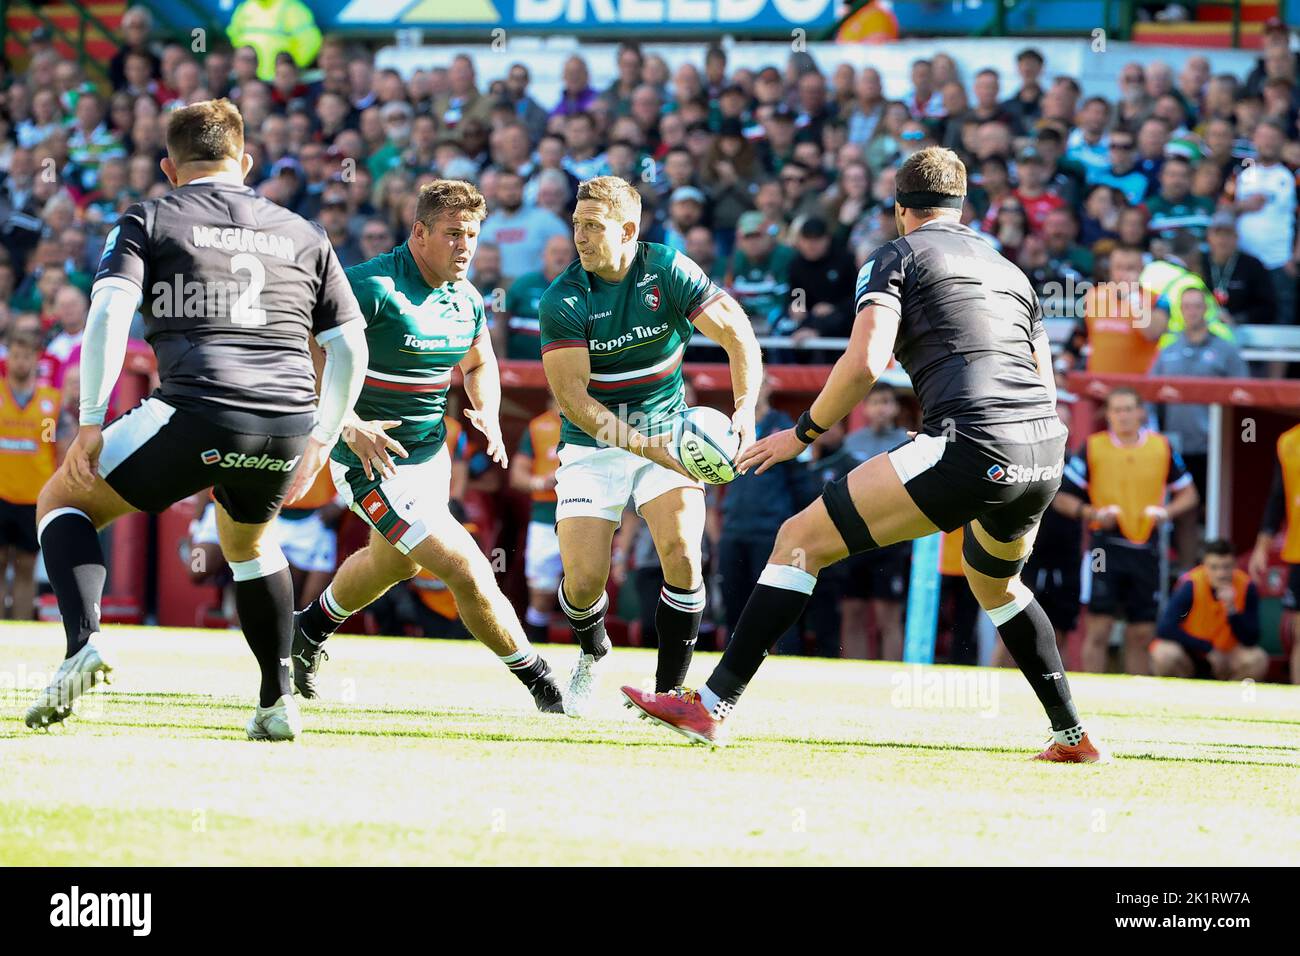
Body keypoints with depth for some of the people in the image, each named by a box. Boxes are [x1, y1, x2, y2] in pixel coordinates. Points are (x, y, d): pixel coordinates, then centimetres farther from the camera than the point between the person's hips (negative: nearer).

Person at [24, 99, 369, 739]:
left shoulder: (148, 220, 12)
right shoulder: (302, 235, 23)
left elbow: (108, 312, -4)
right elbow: (348, 346, 20)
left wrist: (91, 422, -2)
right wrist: (321, 441, 29)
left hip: (195, 411, -4)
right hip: (287, 425, 4)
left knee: (61, 502, 15)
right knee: (247, 543, 34)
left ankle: (84, 643, -9)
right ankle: (278, 703, 25)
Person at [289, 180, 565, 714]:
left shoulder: (467, 299, 1)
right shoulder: (371, 287, -24)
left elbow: (479, 364, 20)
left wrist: (488, 413, -1)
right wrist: (351, 426, -33)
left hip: (431, 454, 9)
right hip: (373, 461, -9)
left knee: (394, 562, 32)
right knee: (467, 570, -16)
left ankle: (311, 630, 58)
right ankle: (541, 684, -2)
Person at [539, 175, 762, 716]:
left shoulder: (668, 271, -11)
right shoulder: (563, 300, -15)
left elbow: (737, 335, -11)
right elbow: (571, 396, -21)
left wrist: (745, 408, -29)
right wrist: (642, 445, -31)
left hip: (666, 435, 1)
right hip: (592, 447, -1)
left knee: (682, 557, -22)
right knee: (583, 582, -10)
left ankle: (668, 691, -7)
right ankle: (592, 652, 28)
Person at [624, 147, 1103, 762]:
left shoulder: (897, 255, 10)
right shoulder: (1010, 271, 28)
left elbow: (863, 362, -5)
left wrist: (804, 433, 7)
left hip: (971, 446, -7)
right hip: (1046, 454, 7)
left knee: (802, 539, -1)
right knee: (994, 583, 36)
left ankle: (714, 704, -8)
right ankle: (1072, 735, 34)